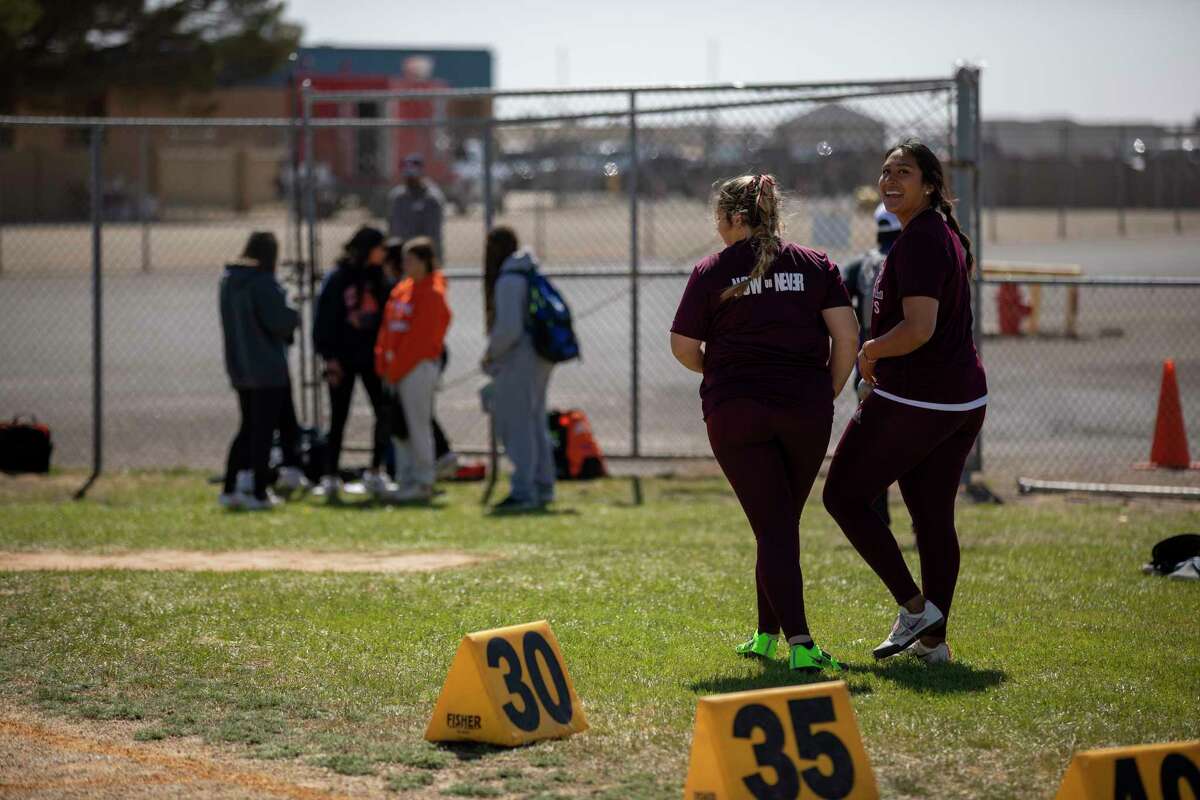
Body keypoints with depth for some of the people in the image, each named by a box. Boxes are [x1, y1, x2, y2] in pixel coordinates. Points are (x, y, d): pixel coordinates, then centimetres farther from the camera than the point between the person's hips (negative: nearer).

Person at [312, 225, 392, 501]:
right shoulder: (337, 279, -6)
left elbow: (387, 316, 10)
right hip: (343, 359, -4)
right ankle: (331, 478, 7)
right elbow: (324, 321, -7)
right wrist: (330, 358, -12)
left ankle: (375, 473, 8)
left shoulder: (378, 278, 7)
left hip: (372, 357, 4)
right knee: (338, 419, 1)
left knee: (385, 412, -3)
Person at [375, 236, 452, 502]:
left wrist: (395, 370, -14)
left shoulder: (432, 295, -10)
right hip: (397, 368, 8)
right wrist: (385, 367, 6)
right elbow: (387, 330, 16)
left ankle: (423, 482, -2)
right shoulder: (401, 290, 15)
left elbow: (420, 338, -15)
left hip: (418, 367, -8)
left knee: (418, 425, -6)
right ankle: (407, 481, 15)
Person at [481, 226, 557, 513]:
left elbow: (509, 328, -22)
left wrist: (490, 355, -6)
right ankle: (542, 489, 22)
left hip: (518, 359, -10)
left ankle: (523, 492, -7)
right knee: (535, 426, 16)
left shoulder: (508, 280, -16)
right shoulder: (530, 274, 13)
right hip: (539, 357, 10)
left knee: (516, 427, -6)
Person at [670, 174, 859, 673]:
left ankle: (799, 640, -17)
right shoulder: (816, 265, 6)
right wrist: (828, 392, 11)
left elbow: (683, 347, 4)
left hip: (735, 412, -2)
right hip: (806, 411, 2)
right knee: (783, 525, 17)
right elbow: (847, 337, -2)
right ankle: (767, 636, 25)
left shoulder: (711, 273, 1)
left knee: (772, 529, -3)